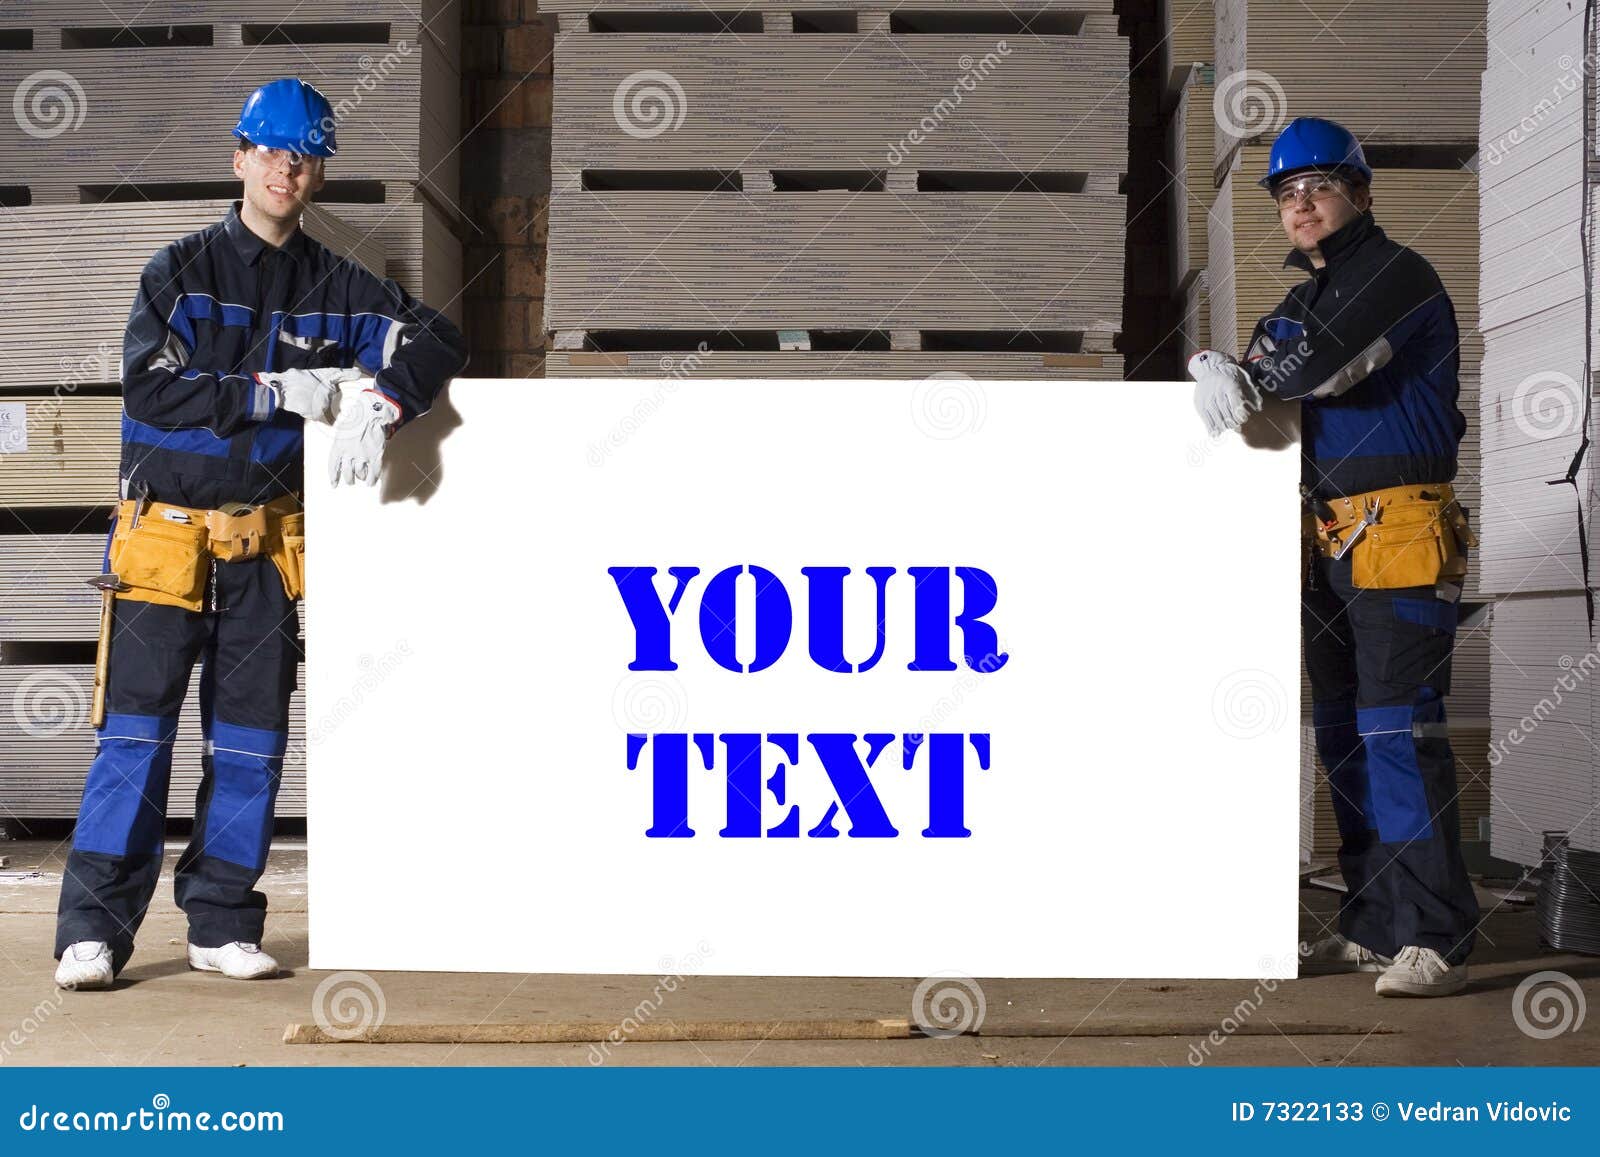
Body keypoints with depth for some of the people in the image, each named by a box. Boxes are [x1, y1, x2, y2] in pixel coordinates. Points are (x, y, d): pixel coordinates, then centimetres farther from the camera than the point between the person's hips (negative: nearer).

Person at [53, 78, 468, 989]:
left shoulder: (338, 289, 8)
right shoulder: (181, 271, 1)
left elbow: (437, 342, 0)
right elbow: (150, 388, -12)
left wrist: (379, 402, -20)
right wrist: (284, 392, -18)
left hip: (267, 538, 3)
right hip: (168, 528, -3)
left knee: (252, 736, 6)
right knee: (137, 727, -6)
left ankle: (223, 925, 16)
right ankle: (93, 932, 0)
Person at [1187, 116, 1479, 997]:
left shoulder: (1397, 276, -6)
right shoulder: (1305, 298, 21)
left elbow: (1321, 365, -21)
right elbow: (1262, 370, 12)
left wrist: (1244, 375, -2)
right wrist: (1213, 366, -12)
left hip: (1401, 534, -9)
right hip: (1330, 539, 9)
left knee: (1398, 731, -12)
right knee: (1344, 733, 10)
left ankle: (1436, 937, -6)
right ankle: (1376, 926, 18)